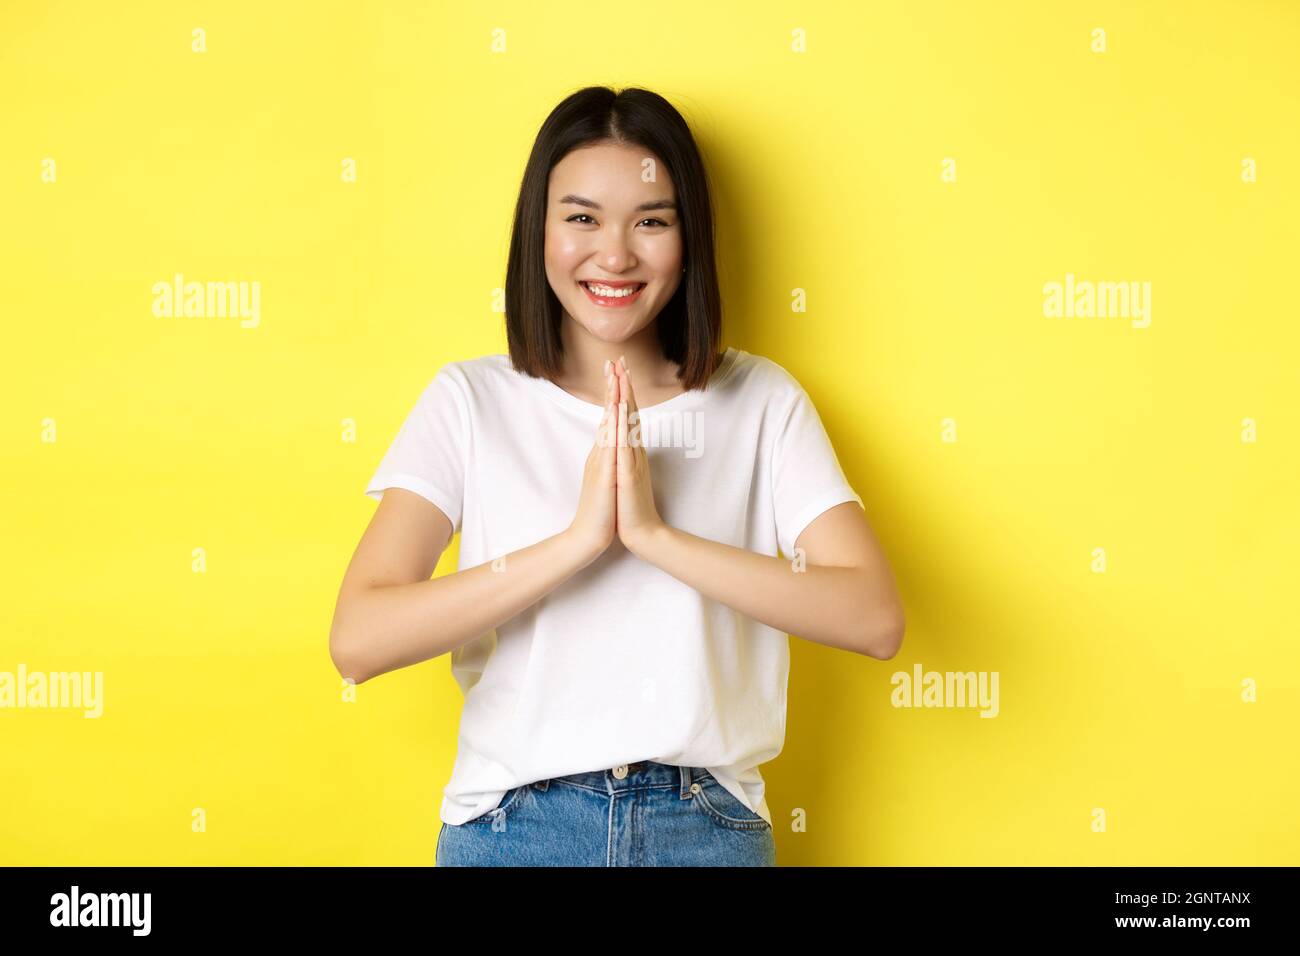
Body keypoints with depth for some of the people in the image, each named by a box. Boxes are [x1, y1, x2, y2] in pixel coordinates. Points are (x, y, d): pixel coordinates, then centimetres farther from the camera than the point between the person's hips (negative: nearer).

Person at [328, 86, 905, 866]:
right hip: (513, 825, 0)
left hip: (708, 826, 1)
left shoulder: (760, 401, -1)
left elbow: (875, 618, -13)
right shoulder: (471, 400, -3)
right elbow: (358, 641, -14)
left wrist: (655, 535, -20)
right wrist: (577, 540, -21)